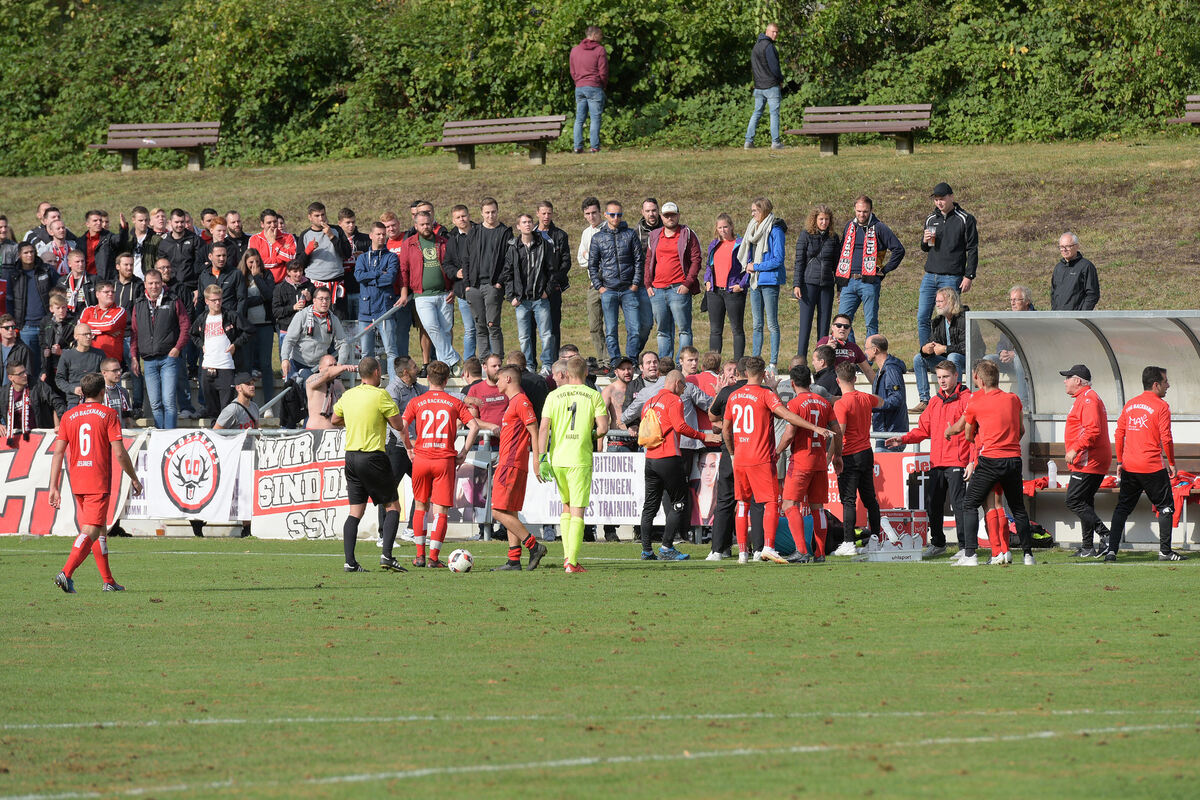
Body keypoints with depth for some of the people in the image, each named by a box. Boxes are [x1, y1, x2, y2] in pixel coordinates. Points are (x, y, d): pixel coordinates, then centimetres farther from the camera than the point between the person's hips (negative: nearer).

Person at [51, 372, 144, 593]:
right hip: (99, 483, -6)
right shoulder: (108, 414, -4)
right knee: (90, 532, -10)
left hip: (77, 483, 6)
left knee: (100, 530, 18)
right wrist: (134, 478, 4)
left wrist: (54, 487, 3)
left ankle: (108, 581, 23)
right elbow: (119, 453, -9)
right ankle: (66, 573, -27)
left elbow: (58, 452, 3)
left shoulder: (69, 416, 8)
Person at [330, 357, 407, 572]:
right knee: (393, 506, 4)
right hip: (373, 457, -6)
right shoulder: (380, 395, -11)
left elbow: (334, 420, 23)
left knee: (355, 511, 7)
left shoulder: (348, 396, 8)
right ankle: (387, 555, -8)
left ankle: (349, 561, 0)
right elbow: (398, 425, -9)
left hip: (351, 456, 6)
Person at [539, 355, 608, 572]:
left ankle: (567, 556, 13)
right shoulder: (594, 396, -1)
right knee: (577, 511, -1)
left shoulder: (554, 396, 4)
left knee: (567, 506, 19)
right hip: (581, 460, -3)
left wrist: (542, 459, -2)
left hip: (557, 458, 3)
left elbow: (544, 428, -2)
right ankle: (572, 562, -9)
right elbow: (603, 428, -8)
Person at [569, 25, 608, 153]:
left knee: (579, 119, 6)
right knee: (595, 118, -3)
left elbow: (572, 72, 12)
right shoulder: (599, 50, -6)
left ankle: (578, 146, 2)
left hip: (579, 88, 5)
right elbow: (603, 72, -7)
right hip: (595, 87, -5)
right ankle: (595, 146, -7)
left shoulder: (575, 50, 11)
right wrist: (604, 85, 8)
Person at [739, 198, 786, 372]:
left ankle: (773, 364, -3)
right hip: (755, 281, 8)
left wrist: (756, 267, -12)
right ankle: (755, 360, 10)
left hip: (769, 280, -8)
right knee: (757, 325, 8)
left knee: (772, 324, -4)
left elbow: (778, 260, -15)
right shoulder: (754, 229, 14)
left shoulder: (775, 231, -10)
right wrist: (749, 265, 3)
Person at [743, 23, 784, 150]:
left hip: (758, 86, 8)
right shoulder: (768, 46, -14)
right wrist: (781, 80, -1)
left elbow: (753, 68, 19)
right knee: (774, 113, -3)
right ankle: (775, 142, -5)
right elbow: (774, 66, -16)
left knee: (757, 112, 10)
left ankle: (749, 140, 5)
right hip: (772, 86, -8)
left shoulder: (756, 46, 14)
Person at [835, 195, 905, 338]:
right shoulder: (850, 227, 16)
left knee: (871, 323, -1)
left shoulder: (878, 228, 0)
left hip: (869, 283, -5)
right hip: (849, 282, 5)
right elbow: (842, 252, 23)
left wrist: (884, 271, -3)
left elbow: (899, 250, -2)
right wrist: (839, 281, 17)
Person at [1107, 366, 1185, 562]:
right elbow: (1166, 438, -11)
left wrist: (1120, 462, 18)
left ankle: (1111, 550, 1)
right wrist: (1171, 463, 0)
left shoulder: (1130, 405, 11)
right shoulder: (1160, 406, -8)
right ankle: (1165, 551, 4)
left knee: (1123, 507, 9)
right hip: (1152, 467, -5)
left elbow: (1119, 435, 11)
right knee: (1165, 506, 6)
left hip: (1129, 467, 5)